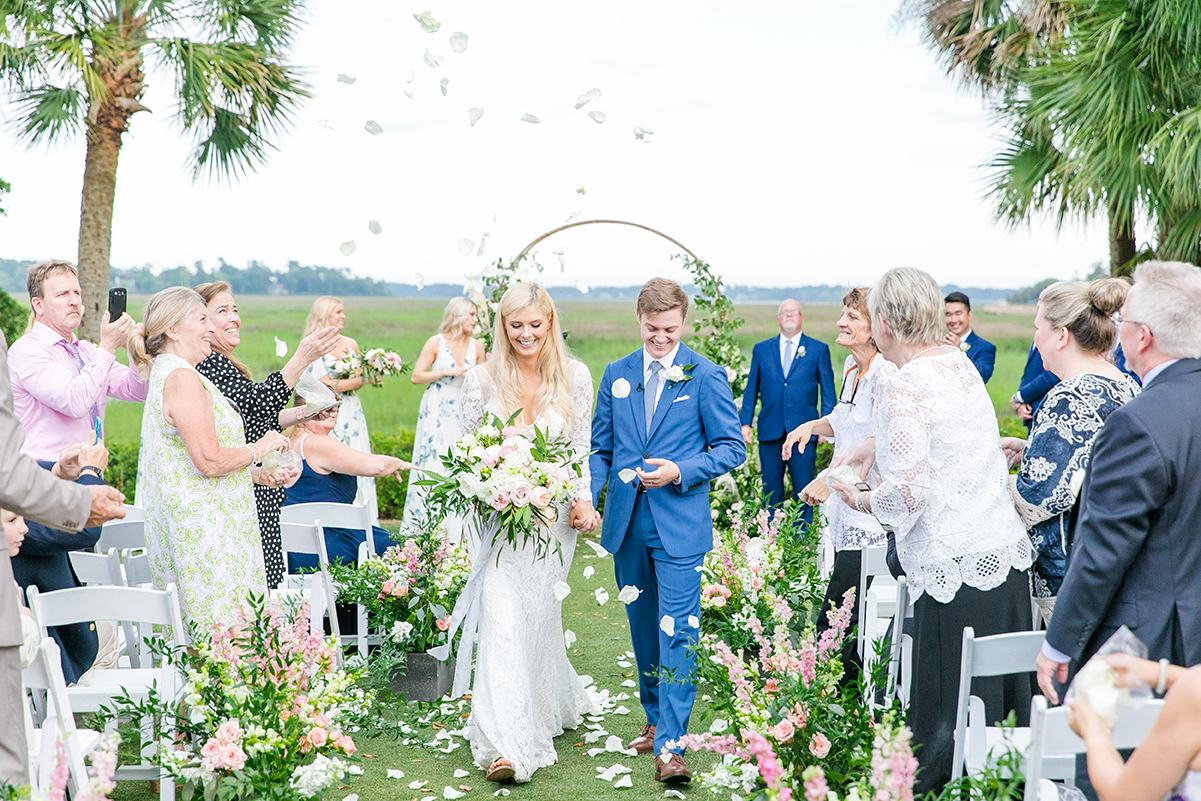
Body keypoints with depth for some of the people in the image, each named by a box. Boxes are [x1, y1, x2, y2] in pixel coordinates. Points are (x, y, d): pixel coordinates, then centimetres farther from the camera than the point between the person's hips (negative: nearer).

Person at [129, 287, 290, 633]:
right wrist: (259, 449, -5)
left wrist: (258, 473, 19)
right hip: (201, 525, -10)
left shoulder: (165, 374, 18)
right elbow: (210, 460, -22)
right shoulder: (183, 378, -14)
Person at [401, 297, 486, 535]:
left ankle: (456, 533, 4)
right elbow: (417, 376, -5)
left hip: (463, 415, 3)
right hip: (436, 413, -3)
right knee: (432, 468, -4)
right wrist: (447, 372, -12)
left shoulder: (476, 346, 8)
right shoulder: (436, 343, -3)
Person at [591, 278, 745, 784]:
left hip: (679, 525, -4)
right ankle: (655, 719, 31)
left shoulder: (705, 376, -4)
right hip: (626, 523, 5)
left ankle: (670, 743, -3)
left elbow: (732, 448, -3)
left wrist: (680, 472, -17)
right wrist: (588, 498, -2)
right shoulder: (617, 374, 9)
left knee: (677, 632, -7)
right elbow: (601, 447, 14)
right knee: (643, 627, 15)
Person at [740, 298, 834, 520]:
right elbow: (751, 389, 13)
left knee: (804, 490, -1)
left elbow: (828, 391, 6)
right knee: (771, 489, 6)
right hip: (770, 430, 2)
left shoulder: (819, 349, 8)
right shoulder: (761, 349, 13)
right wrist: (745, 423, 4)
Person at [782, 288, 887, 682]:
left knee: (836, 625, -10)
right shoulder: (852, 367, 14)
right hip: (849, 508, 9)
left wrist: (830, 479, -22)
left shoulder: (884, 373, -15)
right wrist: (813, 425, 11)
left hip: (870, 518, -9)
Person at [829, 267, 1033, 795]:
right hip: (1009, 554, 8)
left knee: (945, 724, 0)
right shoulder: (959, 362, 11)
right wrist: (873, 446, 29)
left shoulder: (902, 383, -13)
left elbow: (907, 491, -18)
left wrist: (859, 499, -1)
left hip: (957, 571, -8)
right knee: (1002, 707, 15)